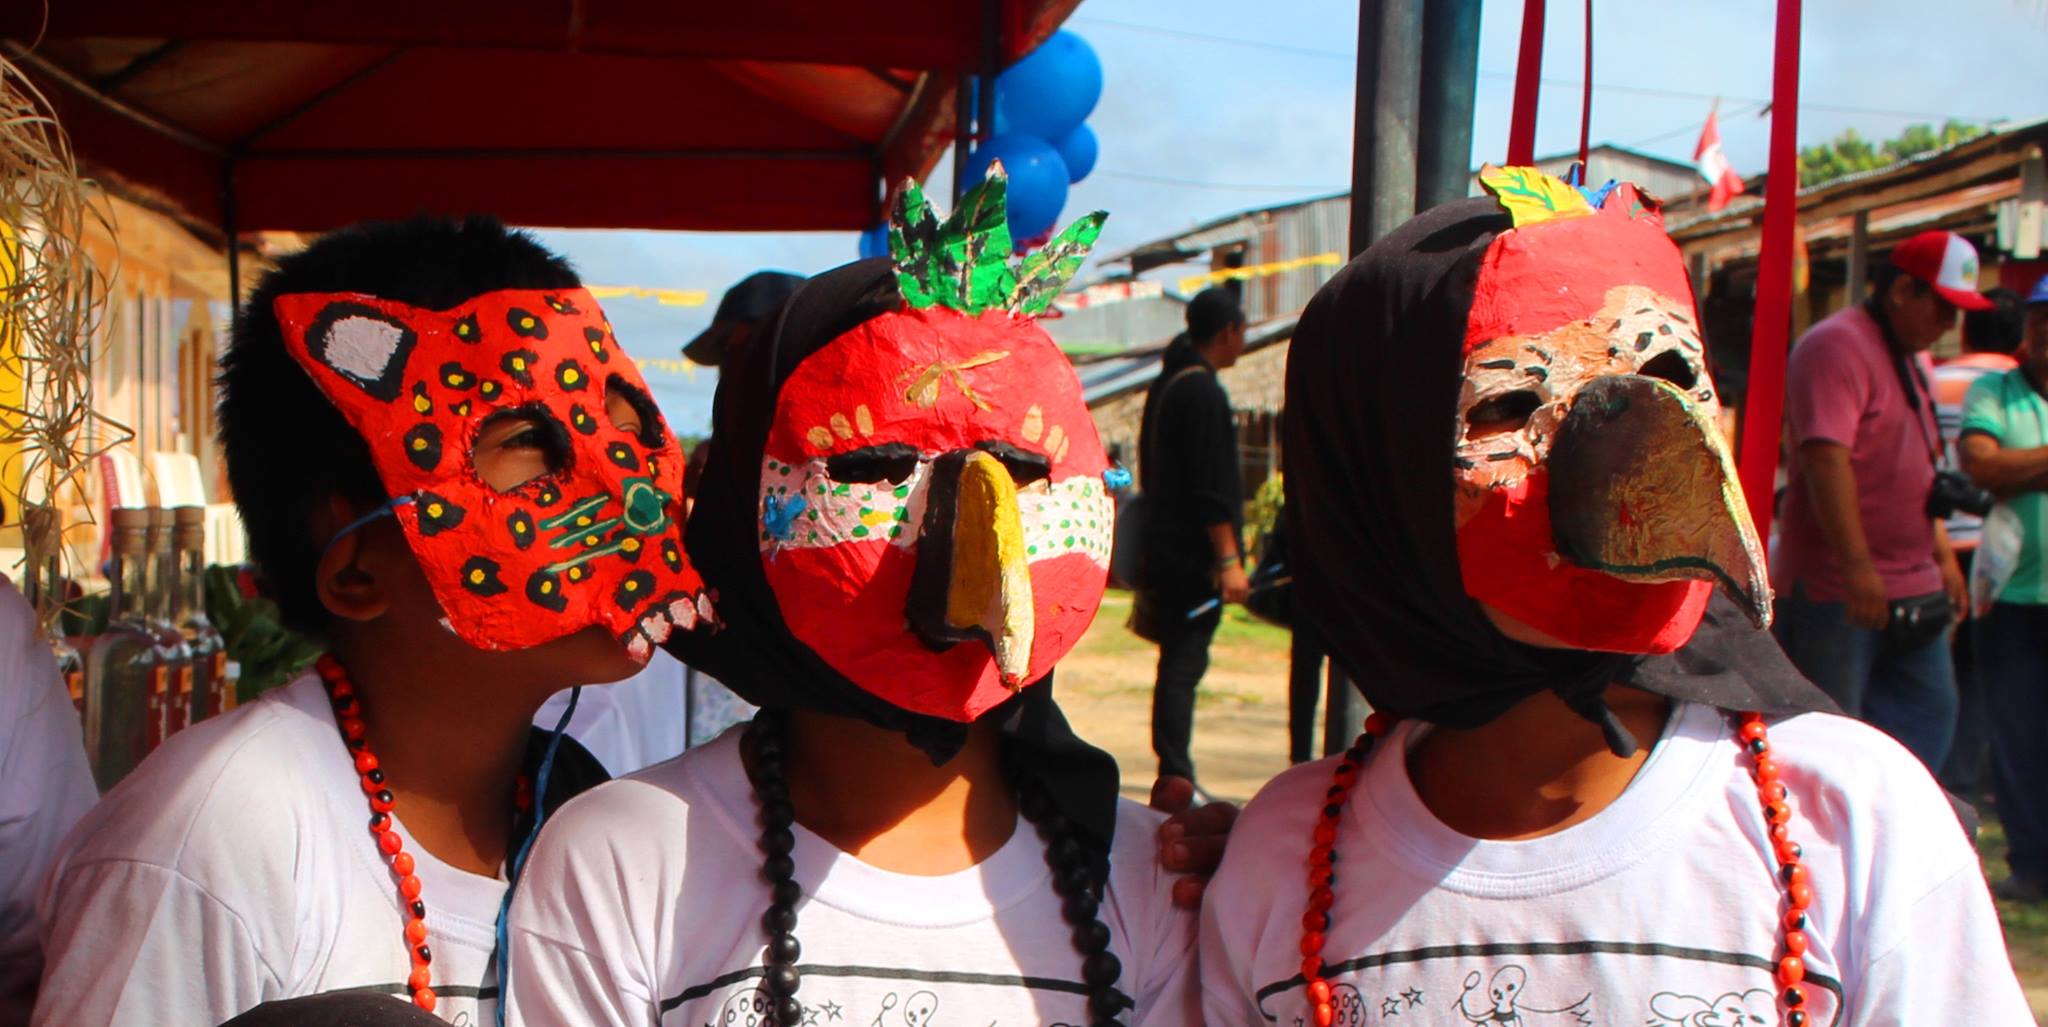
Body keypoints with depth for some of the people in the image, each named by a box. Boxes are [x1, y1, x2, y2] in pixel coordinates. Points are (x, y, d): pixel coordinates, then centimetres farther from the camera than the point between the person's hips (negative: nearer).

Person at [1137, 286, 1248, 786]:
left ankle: (1174, 780, 18)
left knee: (1178, 665, 13)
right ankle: (1176, 780, -6)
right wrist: (1229, 560, -18)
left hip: (1167, 552, 9)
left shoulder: (1166, 383, 16)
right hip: (1195, 558, -9)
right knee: (1184, 665, -7)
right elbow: (1211, 489, -19)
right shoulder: (1203, 390, -14)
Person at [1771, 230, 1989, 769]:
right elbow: (1825, 459, -26)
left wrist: (1944, 555, 23)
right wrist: (1857, 568, -29)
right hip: (1835, 595, -10)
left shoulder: (1913, 356, 17)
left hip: (1912, 590, 10)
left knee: (1929, 714, 13)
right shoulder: (1837, 346, -15)